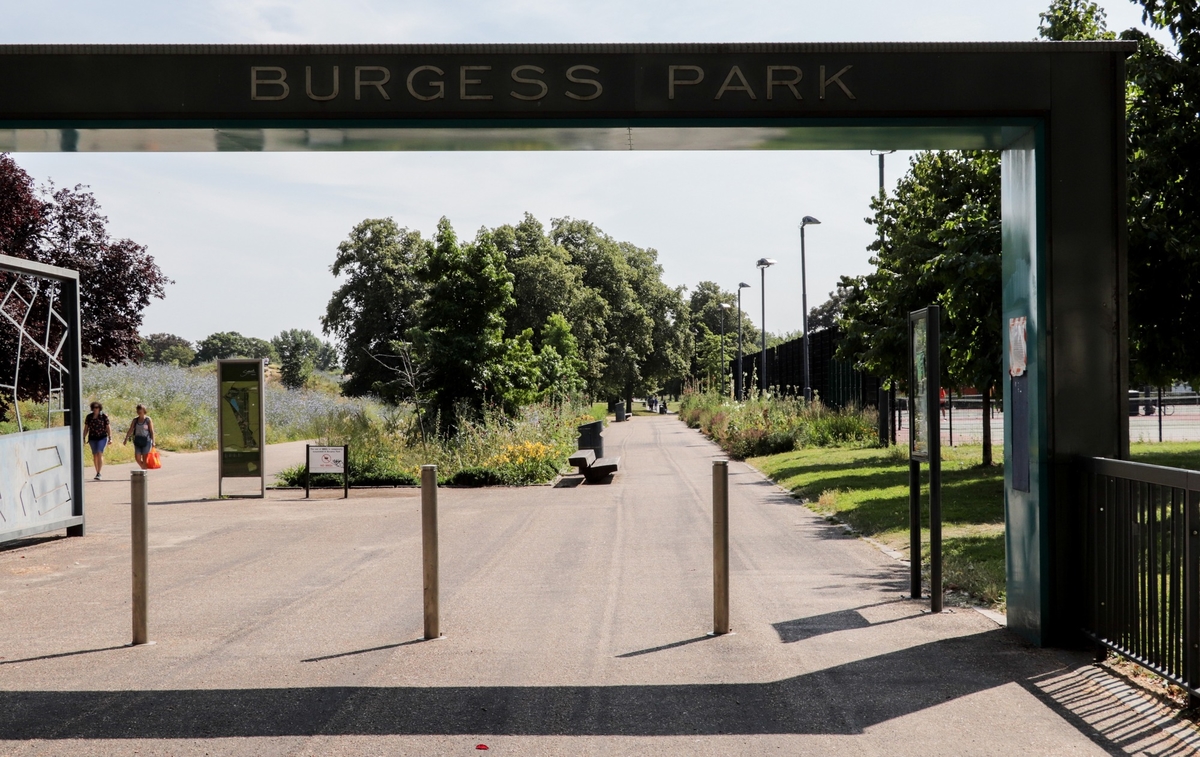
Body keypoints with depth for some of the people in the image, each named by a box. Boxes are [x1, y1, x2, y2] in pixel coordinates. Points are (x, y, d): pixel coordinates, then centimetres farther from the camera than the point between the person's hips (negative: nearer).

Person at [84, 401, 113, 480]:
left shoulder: (104, 416, -6)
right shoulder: (88, 417, 1)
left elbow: (108, 427, -3)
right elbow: (86, 428, 7)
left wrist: (110, 438, -8)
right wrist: (83, 438, 2)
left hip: (102, 438, -4)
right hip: (92, 438, 4)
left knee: (100, 454, -16)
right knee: (95, 455, 11)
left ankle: (98, 474, -19)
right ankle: (97, 472, 25)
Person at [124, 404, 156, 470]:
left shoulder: (148, 420, -3)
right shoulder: (135, 420, 8)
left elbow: (152, 431, -5)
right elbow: (130, 430, 6)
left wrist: (153, 441, -11)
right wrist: (126, 438, -5)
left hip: (146, 440, -4)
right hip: (137, 440, 4)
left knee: (144, 458, -2)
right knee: (137, 457, -2)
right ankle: (143, 468, 22)